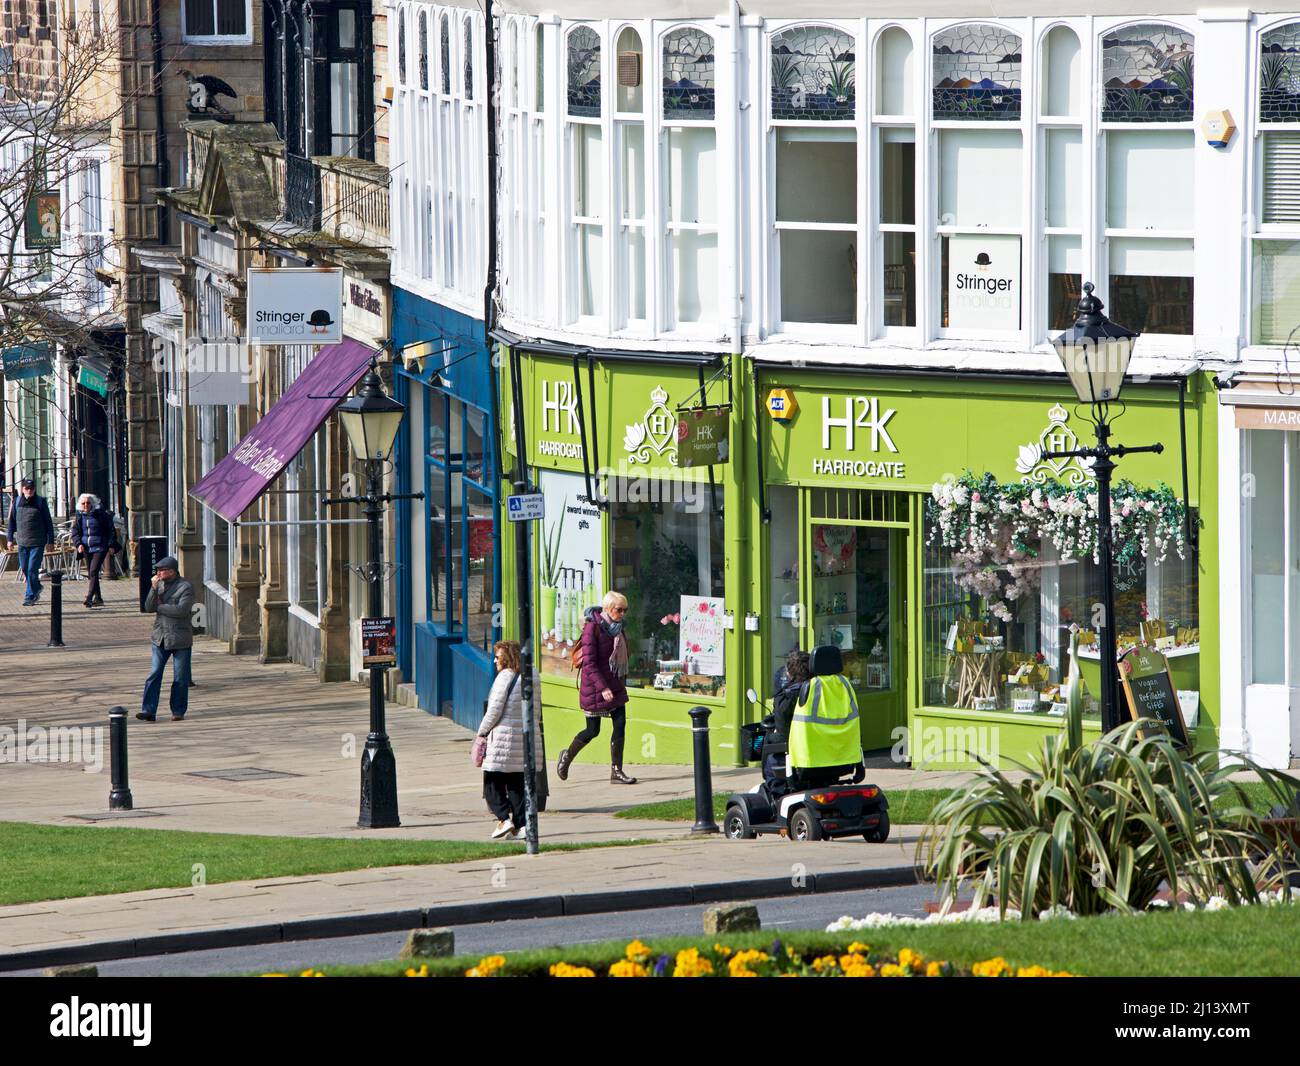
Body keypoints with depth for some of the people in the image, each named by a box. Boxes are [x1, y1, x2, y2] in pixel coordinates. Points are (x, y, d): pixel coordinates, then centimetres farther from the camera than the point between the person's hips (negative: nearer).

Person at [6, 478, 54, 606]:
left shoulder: (40, 502, -5)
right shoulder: (17, 502, 4)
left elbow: (48, 522, -2)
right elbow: (12, 521, 12)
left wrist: (50, 541, -4)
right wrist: (10, 539, 9)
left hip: (38, 542, -4)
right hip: (22, 542, 4)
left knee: (32, 569, -7)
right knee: (24, 568, 11)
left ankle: (30, 596, 0)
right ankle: (36, 587, 34)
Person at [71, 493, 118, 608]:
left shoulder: (101, 515, -3)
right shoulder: (79, 517, 8)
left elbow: (111, 531, 3)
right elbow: (75, 533, 10)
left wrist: (111, 546, -3)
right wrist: (79, 544, -8)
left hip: (99, 548, -5)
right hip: (86, 549, 5)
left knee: (93, 572, -17)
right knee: (90, 574, 10)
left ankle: (89, 598, -22)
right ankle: (98, 598, 20)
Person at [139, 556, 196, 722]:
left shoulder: (185, 587, -8)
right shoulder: (160, 585, 10)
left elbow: (181, 610, -20)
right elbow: (148, 608, 3)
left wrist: (159, 607, -9)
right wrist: (154, 588, -10)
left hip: (180, 639, -5)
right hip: (160, 638, 5)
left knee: (180, 678, 3)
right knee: (154, 674, -3)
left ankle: (178, 711, 13)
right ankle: (148, 710, -5)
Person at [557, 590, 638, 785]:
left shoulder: (617, 627, 6)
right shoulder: (593, 627, -17)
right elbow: (589, 662, -20)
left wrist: (622, 683, 15)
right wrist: (602, 688, -25)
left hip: (614, 685, 7)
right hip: (595, 686, -7)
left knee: (620, 725, -2)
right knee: (593, 730, 1)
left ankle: (616, 771, 0)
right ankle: (567, 756, 26)